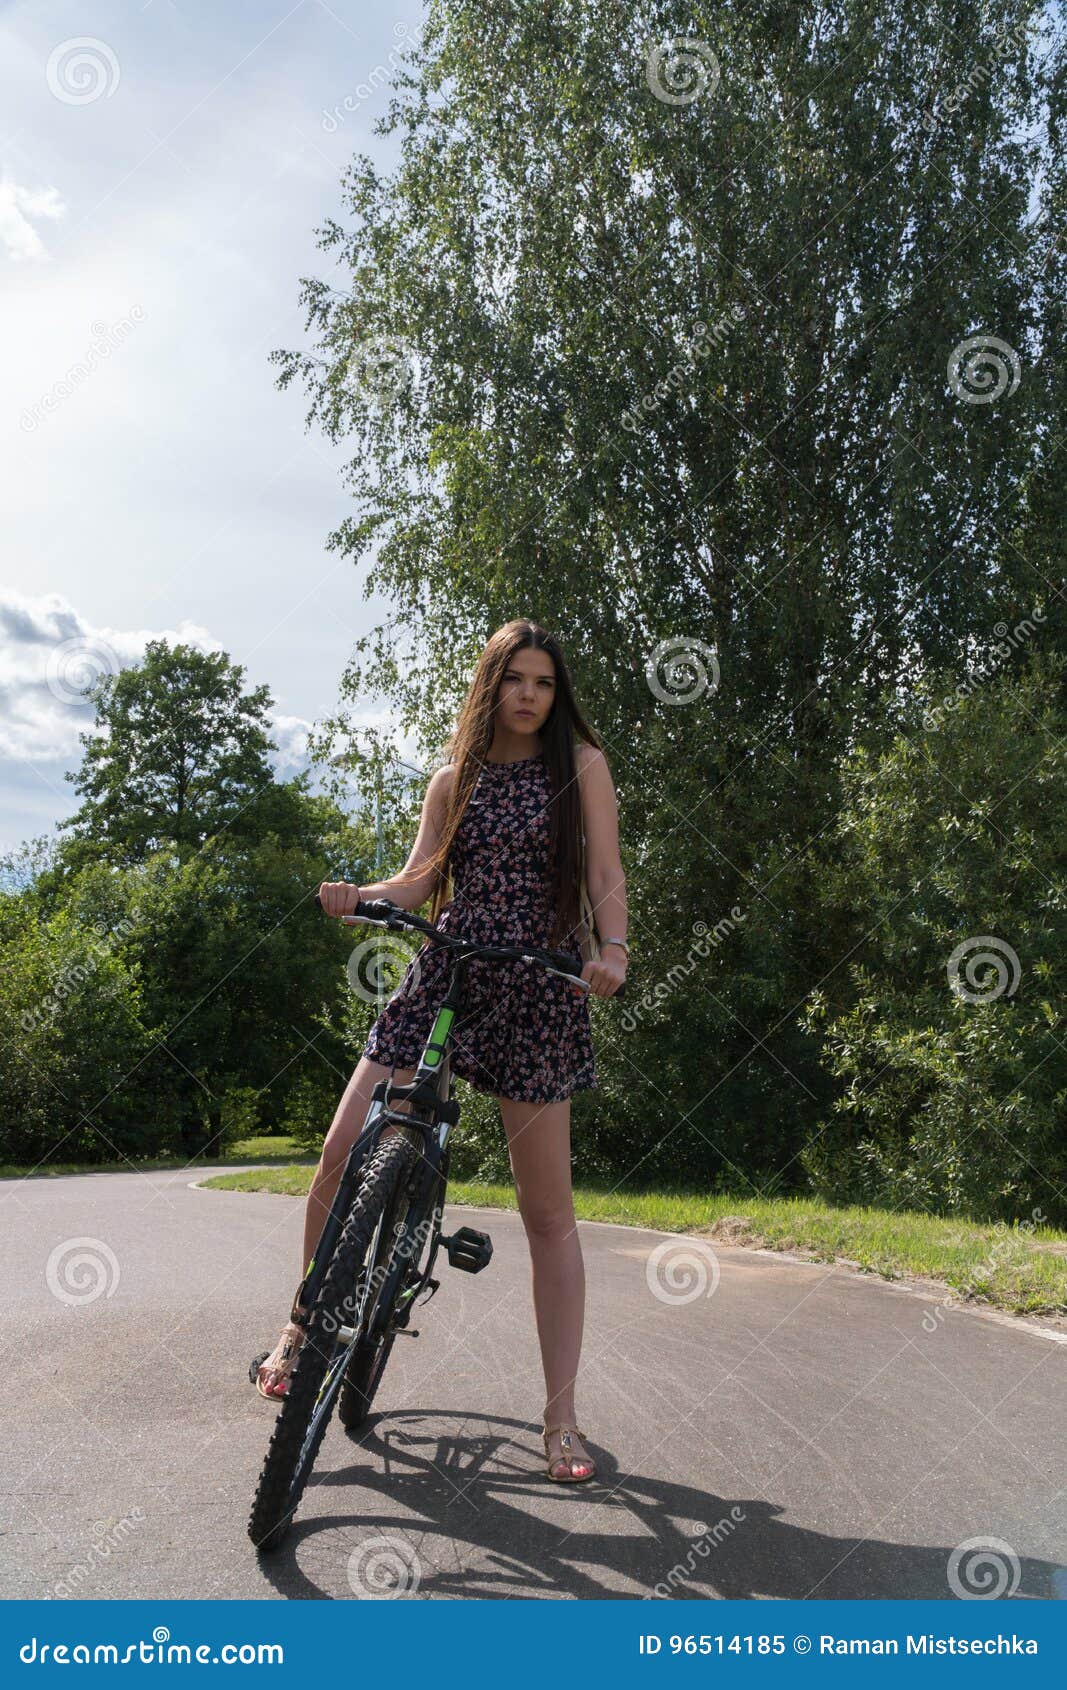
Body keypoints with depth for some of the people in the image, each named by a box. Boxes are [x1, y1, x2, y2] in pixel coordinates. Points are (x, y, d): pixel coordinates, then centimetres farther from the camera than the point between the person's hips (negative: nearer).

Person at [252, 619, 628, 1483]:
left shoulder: (581, 764, 4)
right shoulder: (455, 779, 13)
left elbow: (606, 872, -5)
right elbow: (419, 879, 6)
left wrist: (613, 947, -24)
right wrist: (358, 896, -14)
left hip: (539, 990, -3)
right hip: (443, 973, 3)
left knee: (548, 1210, 1)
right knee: (343, 1152, -5)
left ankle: (562, 1416, 13)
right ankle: (304, 1324, 21)